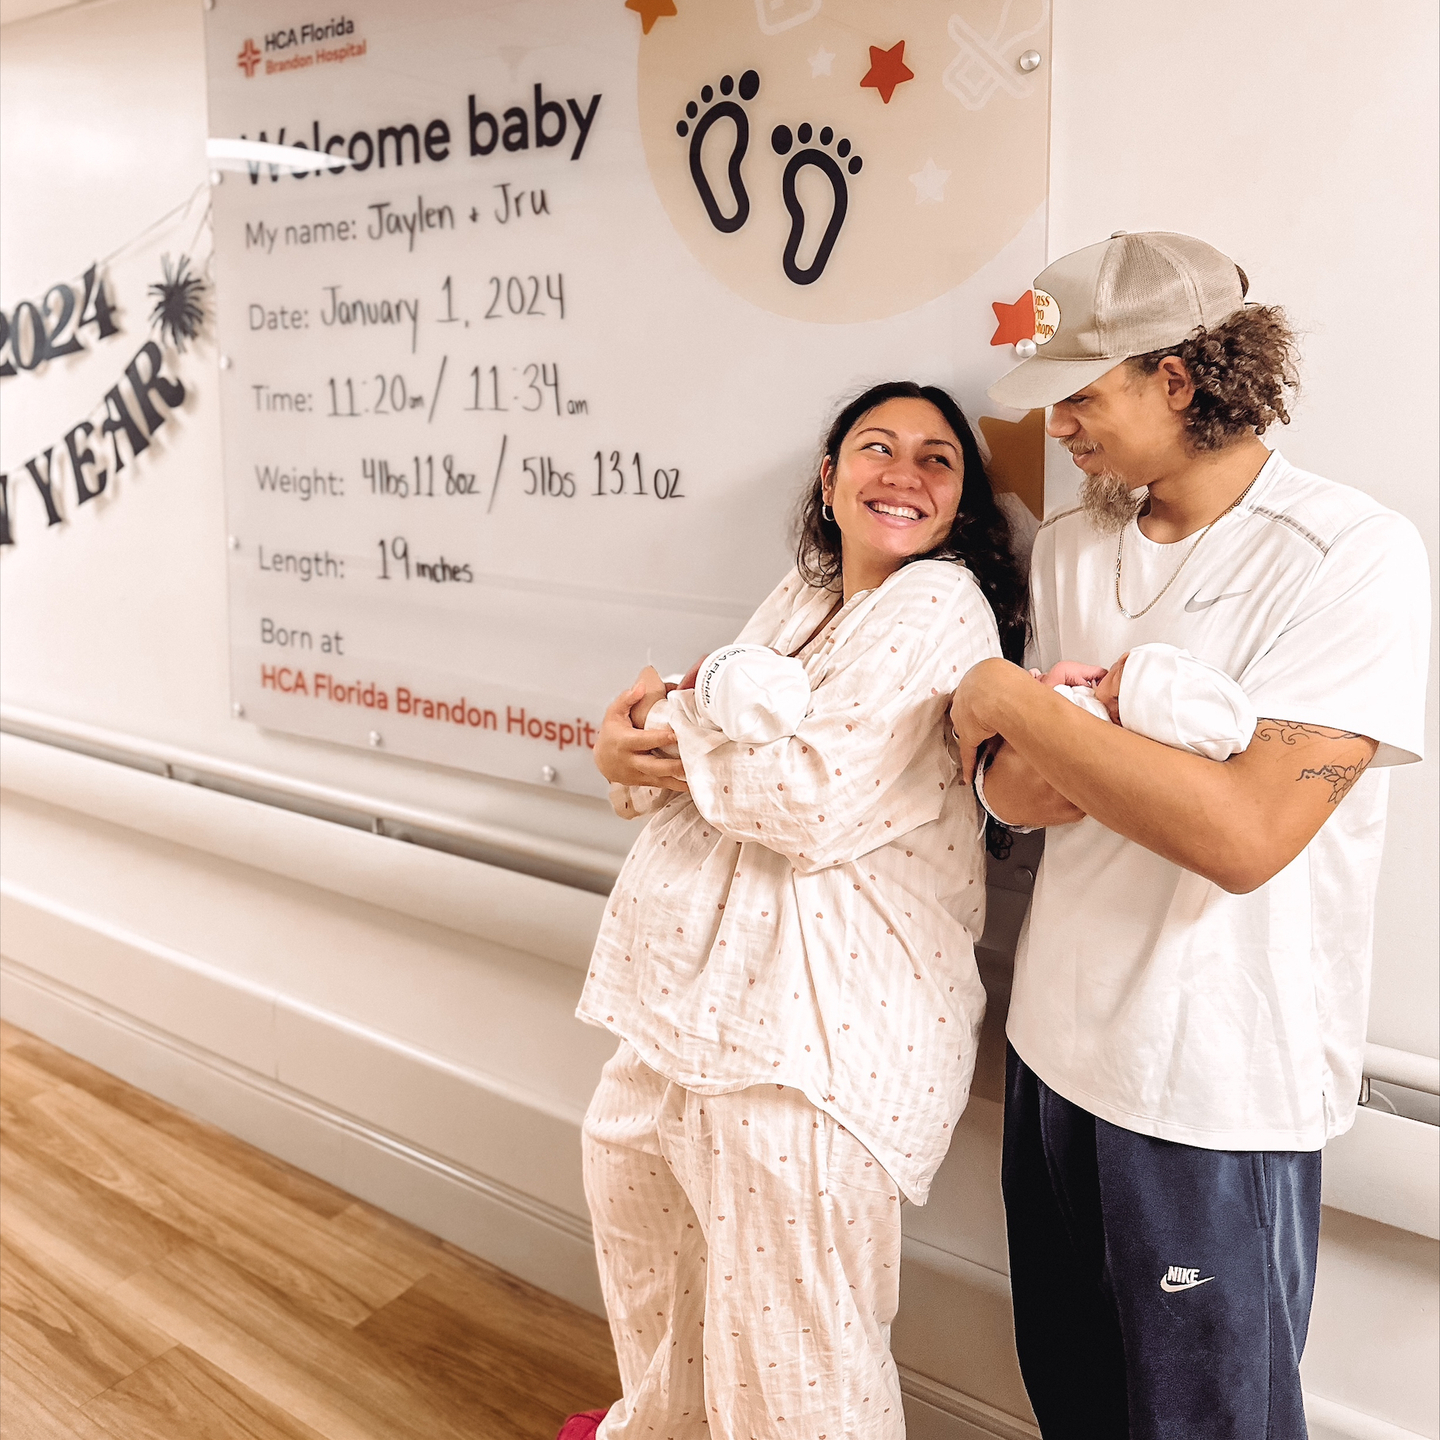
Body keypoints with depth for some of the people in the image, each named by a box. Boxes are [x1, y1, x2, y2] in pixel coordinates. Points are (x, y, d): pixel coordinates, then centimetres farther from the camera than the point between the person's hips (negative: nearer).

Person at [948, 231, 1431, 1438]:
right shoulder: (1072, 547, 5)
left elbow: (1247, 833, -26)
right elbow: (1016, 794, 0)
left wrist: (1020, 704, -18)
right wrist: (1088, 730, -21)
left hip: (1219, 1085, -6)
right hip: (1057, 1042, 6)